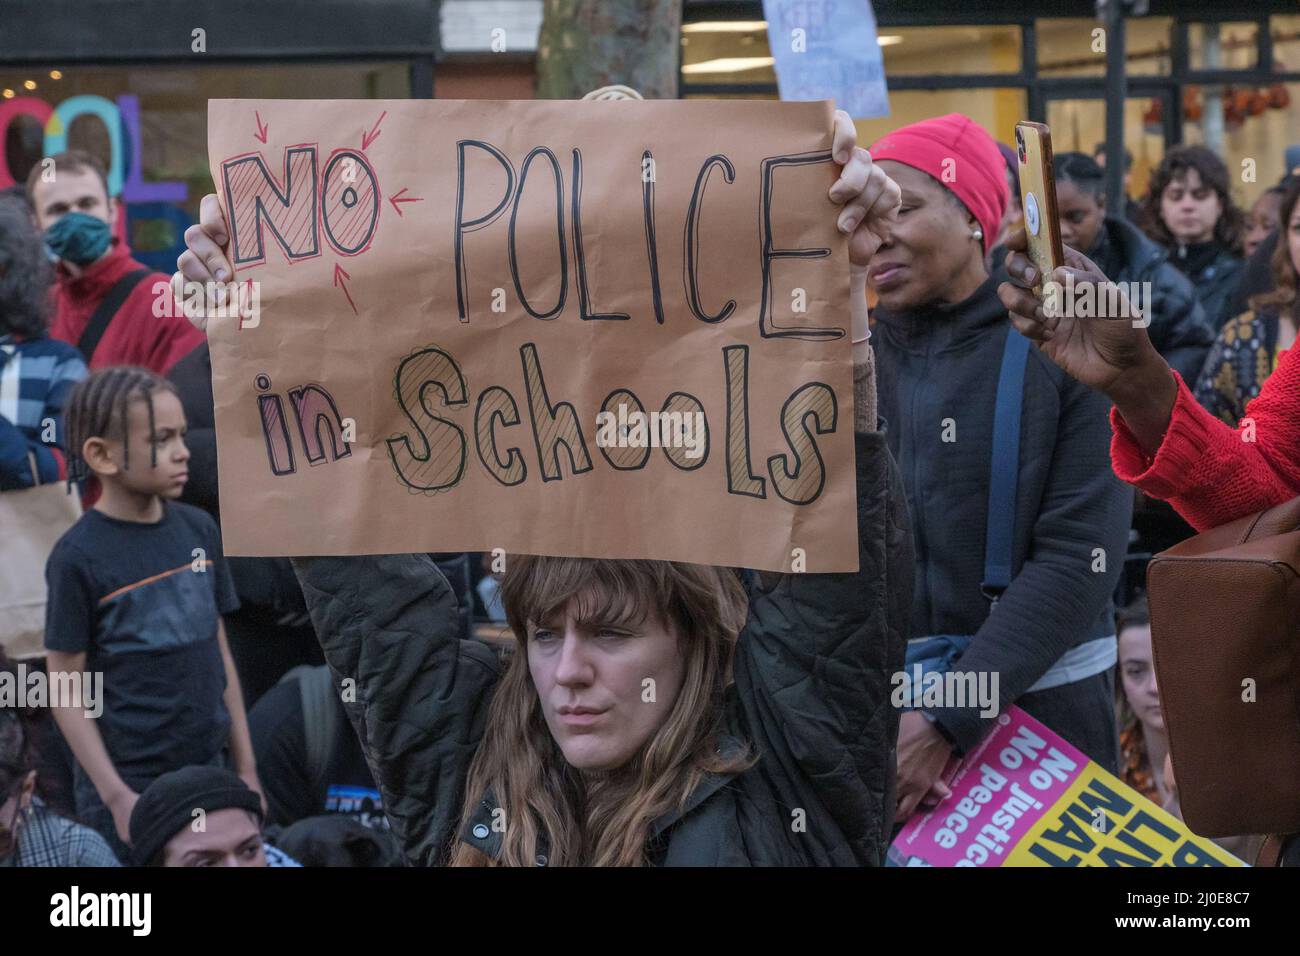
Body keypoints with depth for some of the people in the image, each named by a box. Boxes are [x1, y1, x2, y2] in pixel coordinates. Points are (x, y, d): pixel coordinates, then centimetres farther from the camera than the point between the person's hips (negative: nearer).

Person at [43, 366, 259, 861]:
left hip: (205, 770, 5)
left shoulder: (198, 529, 3)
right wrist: (116, 797, -12)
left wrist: (246, 768, 11)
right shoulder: (78, 556, -12)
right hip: (130, 785, -5)